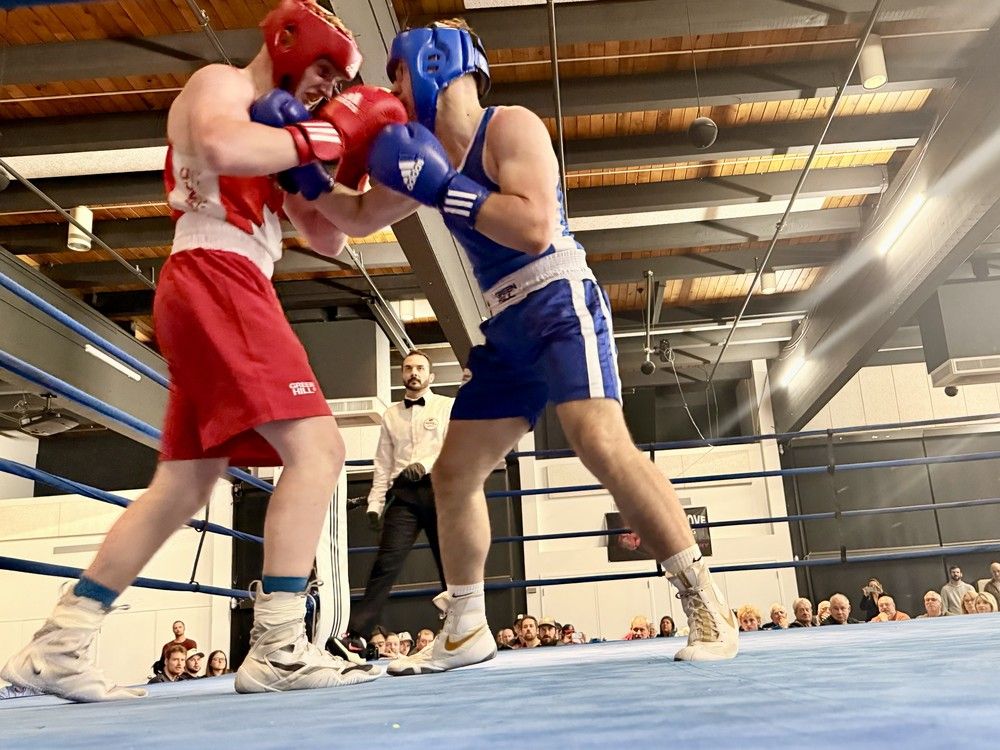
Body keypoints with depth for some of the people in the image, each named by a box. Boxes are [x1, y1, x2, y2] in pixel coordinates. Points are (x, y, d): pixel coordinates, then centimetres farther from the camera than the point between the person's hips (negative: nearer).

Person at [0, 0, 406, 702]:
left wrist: (336, 162, 11)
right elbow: (221, 149, -23)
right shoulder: (219, 84, 5)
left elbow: (329, 240, 25)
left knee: (182, 487, 8)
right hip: (214, 281, -10)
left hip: (227, 294, 10)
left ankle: (57, 647, 13)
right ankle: (279, 648, -19)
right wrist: (323, 134, -11)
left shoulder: (273, 125, 29)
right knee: (317, 449, -18)